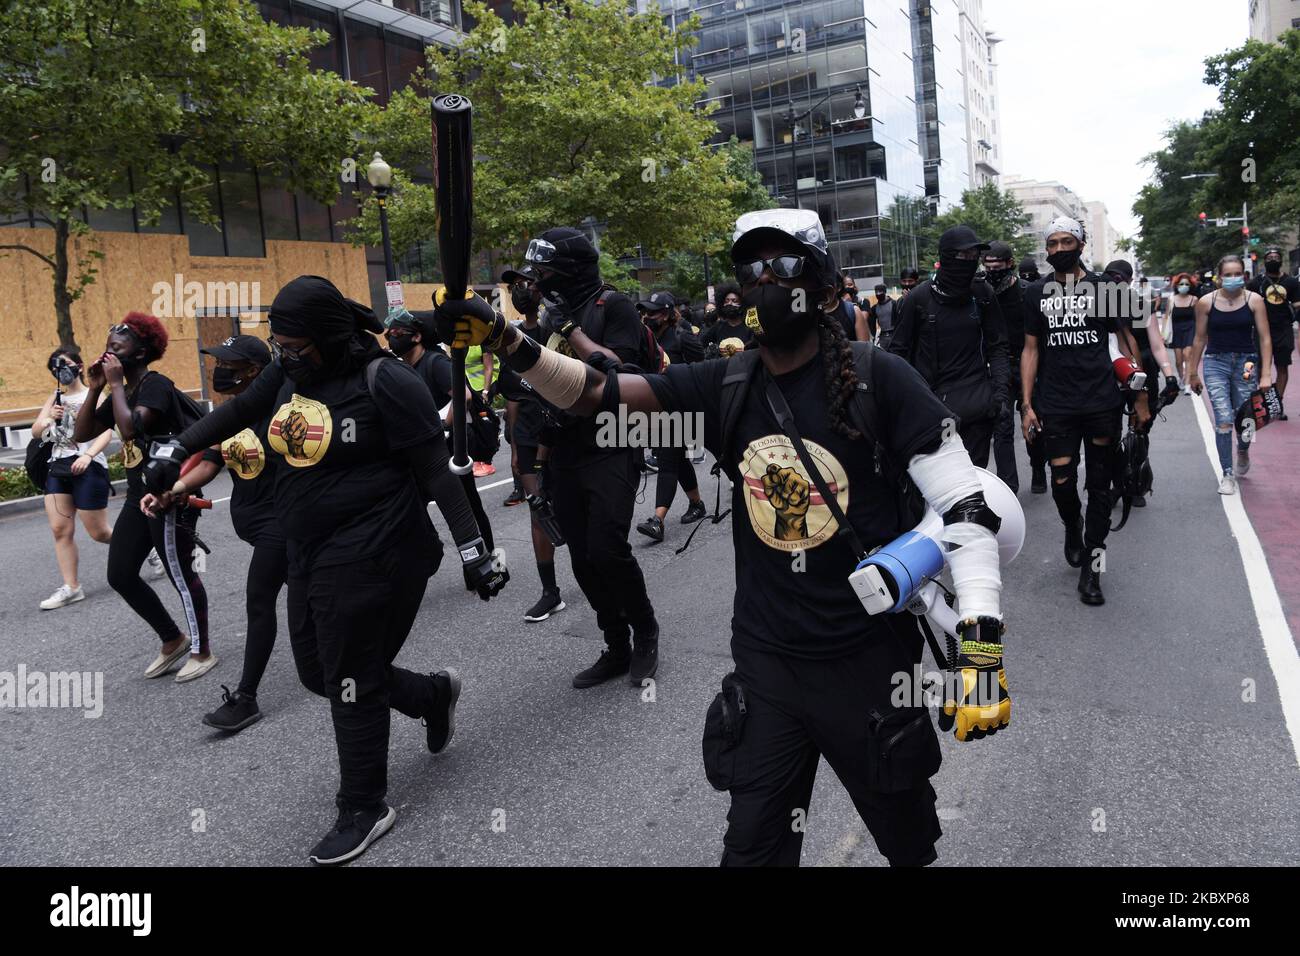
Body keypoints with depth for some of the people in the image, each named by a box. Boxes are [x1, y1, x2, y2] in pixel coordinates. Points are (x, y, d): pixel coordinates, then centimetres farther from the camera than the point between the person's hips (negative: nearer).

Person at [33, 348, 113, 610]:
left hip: (87, 468, -6)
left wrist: (88, 456, -28)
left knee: (99, 532, -3)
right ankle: (70, 587, 3)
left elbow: (106, 432, -13)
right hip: (58, 469, 6)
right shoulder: (55, 397, 17)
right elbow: (35, 432, 16)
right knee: (60, 529, -1)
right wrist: (48, 419, -6)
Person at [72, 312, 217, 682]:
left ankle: (202, 652, 13)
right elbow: (81, 434, 10)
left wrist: (116, 384, -17)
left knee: (180, 575, -1)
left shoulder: (156, 385, -13)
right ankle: (173, 640, 24)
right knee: (120, 575, 10)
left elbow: (130, 428, -29)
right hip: (139, 496, 9)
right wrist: (95, 389, 2)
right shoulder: (123, 393, 13)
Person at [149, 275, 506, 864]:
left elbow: (435, 471, -15)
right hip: (311, 557, 9)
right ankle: (434, 694, 37)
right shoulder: (289, 370, 5)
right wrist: (175, 450, 17)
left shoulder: (384, 382, -16)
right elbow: (237, 411, 22)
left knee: (351, 685, 2)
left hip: (367, 559, -8)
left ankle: (364, 810, 22)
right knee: (320, 674, 16)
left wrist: (472, 548, -17)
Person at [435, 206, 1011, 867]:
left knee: (911, 840, 18)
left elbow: (965, 505, -12)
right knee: (752, 847, 16)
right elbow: (596, 393, -4)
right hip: (764, 659, 3)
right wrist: (508, 343, -19)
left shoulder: (876, 378, -11)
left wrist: (982, 641, -21)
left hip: (868, 660, -3)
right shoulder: (725, 385, 1)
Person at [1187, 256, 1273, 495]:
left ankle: (1243, 453, 41)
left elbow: (1264, 338, -2)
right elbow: (1200, 339, 8)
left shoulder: (1254, 300, -2)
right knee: (1224, 420, -10)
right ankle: (1227, 474, 3)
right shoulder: (1206, 302, -1)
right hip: (1216, 363, 0)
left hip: (1246, 363, 1)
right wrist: (1193, 373, 11)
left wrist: (1266, 374, -7)